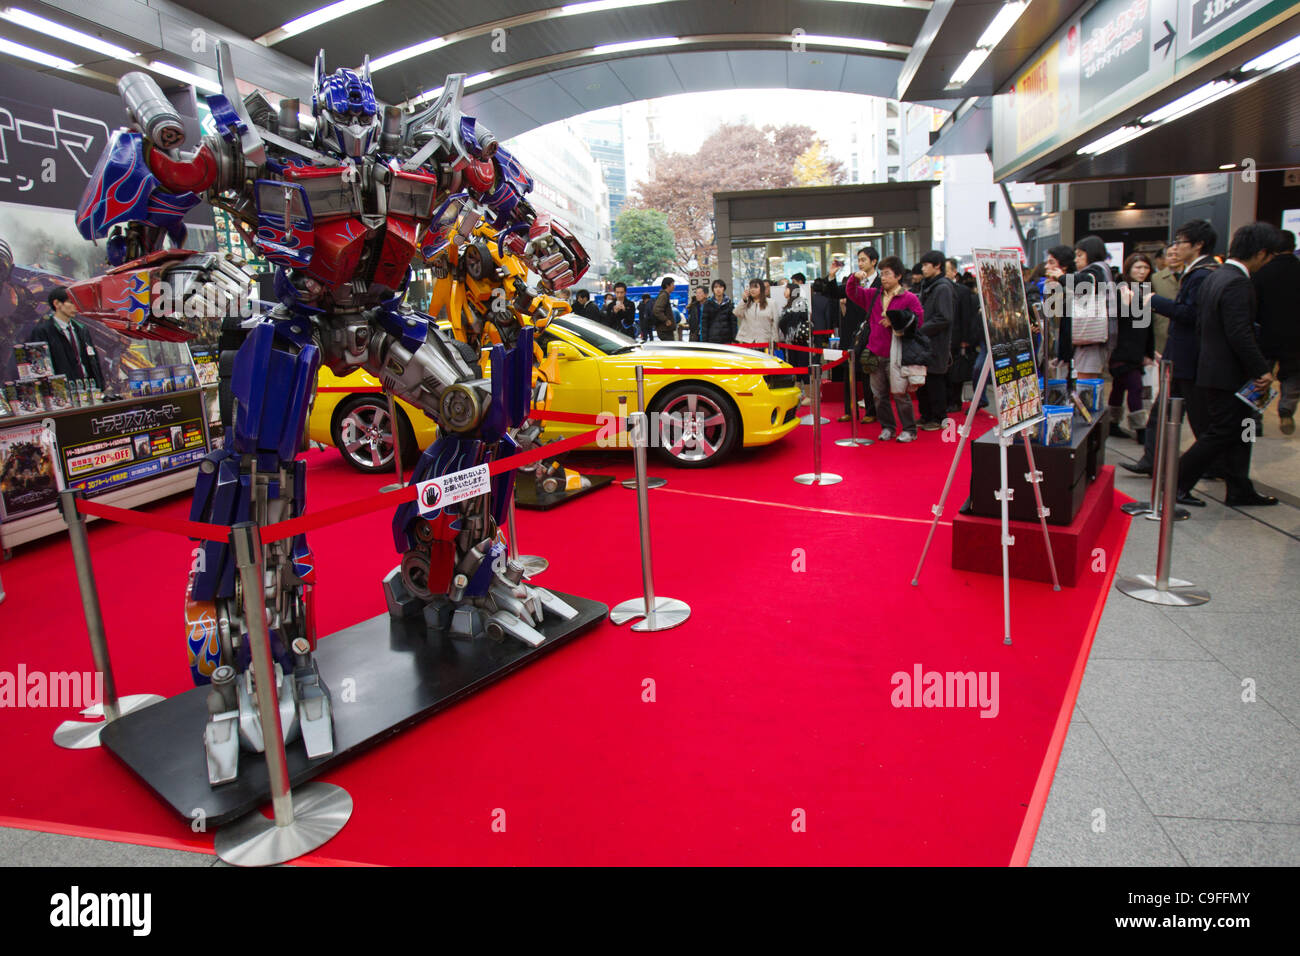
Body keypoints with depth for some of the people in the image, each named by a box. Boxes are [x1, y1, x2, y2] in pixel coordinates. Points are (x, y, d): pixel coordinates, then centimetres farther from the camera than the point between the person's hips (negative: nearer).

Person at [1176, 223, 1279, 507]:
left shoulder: (1215, 277, 10)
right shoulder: (1238, 283, -21)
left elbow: (1200, 318, 16)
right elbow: (1240, 335, -24)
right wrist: (1261, 369, -16)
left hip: (1213, 365, 10)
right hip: (1228, 374, -10)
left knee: (1238, 433, 15)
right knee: (1221, 433, -2)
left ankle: (1240, 492, 22)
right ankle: (1176, 484, 4)